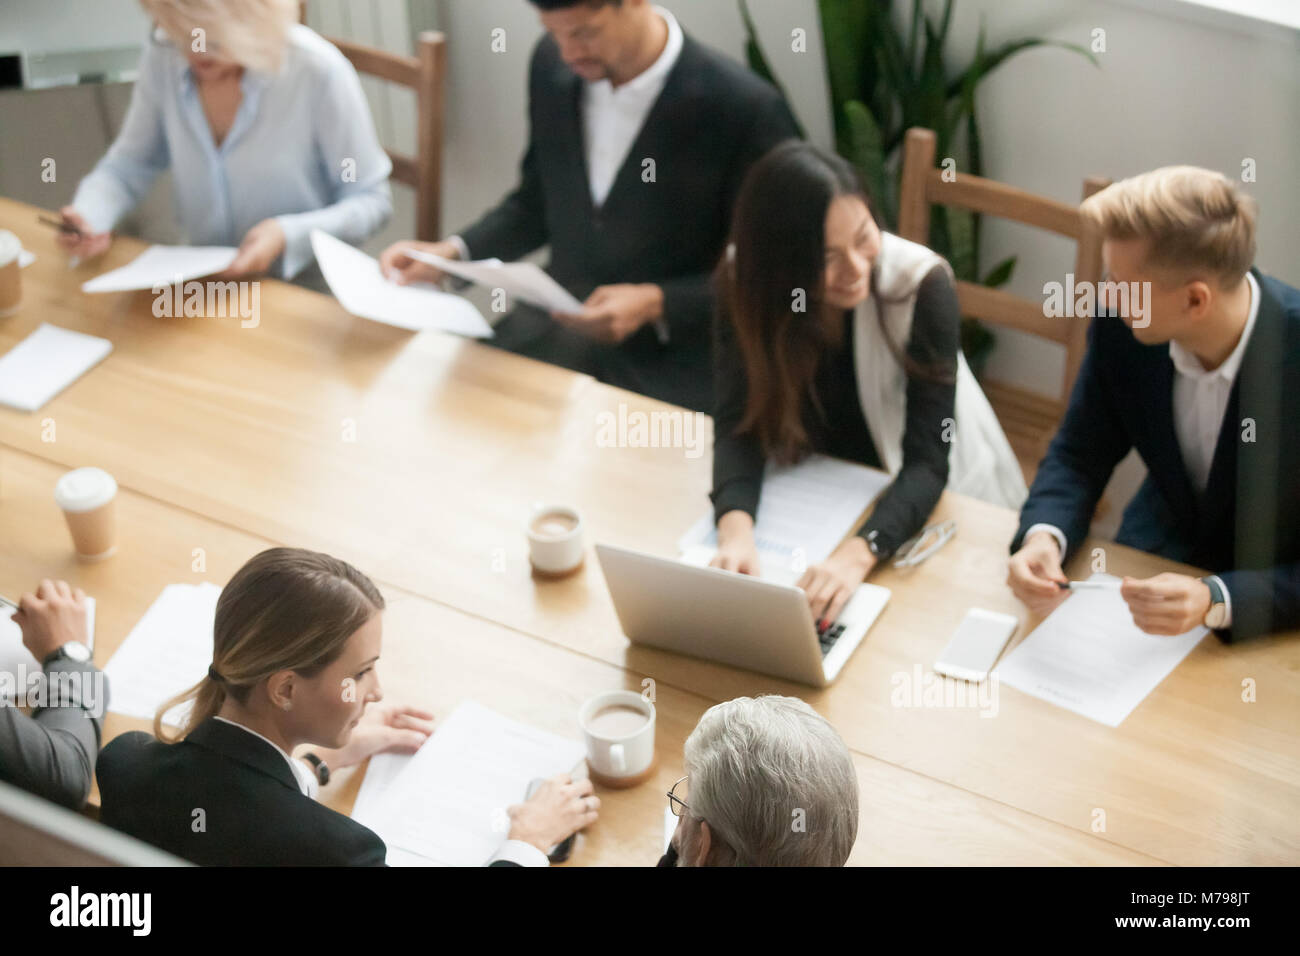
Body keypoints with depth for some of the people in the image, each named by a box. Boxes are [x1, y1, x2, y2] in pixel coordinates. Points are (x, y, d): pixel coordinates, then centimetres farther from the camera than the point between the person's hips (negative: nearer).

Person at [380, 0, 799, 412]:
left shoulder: (745, 108, -17)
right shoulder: (552, 63, 0)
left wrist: (655, 304, -21)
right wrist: (453, 252, 0)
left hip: (669, 367, -4)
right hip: (553, 330, 5)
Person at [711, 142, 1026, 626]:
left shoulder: (922, 285, -26)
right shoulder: (745, 279, -17)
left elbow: (927, 460, -30)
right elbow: (740, 422, -21)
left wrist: (856, 554, -48)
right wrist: (736, 529, -42)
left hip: (914, 503, -2)